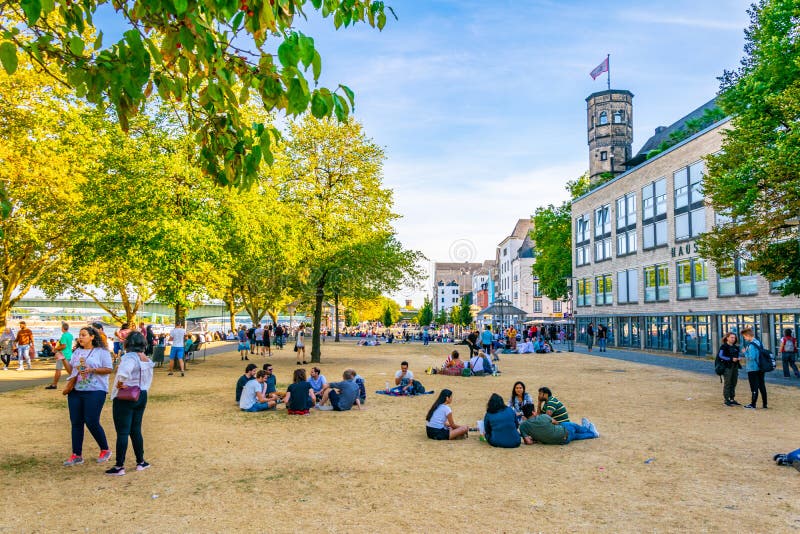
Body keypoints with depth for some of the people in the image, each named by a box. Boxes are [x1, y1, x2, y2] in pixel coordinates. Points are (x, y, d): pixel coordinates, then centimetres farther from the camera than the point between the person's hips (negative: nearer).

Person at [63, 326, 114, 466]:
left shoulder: (101, 351, -3)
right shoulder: (77, 352, 16)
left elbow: (109, 369, -8)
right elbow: (71, 370, 19)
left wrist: (92, 370, -18)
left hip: (95, 392, -6)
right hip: (75, 391, 6)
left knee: (92, 422, -8)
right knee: (76, 423, 5)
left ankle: (105, 450, 11)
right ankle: (77, 455, 13)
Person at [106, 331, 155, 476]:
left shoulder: (129, 357, -18)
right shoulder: (147, 360, 8)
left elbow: (124, 371, -40)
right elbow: (149, 380, 16)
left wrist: (120, 383, -26)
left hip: (124, 398, -7)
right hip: (141, 396, 8)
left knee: (122, 432, 0)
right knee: (136, 430, 16)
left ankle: (119, 467, 5)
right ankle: (140, 462, 23)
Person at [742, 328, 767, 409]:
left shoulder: (751, 345, -20)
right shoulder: (759, 342, 8)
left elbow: (751, 357, -25)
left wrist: (745, 352, -10)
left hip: (753, 369, -8)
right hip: (760, 368, 8)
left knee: (754, 387, -1)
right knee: (762, 386, 12)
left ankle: (753, 404, 5)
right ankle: (764, 404, 17)